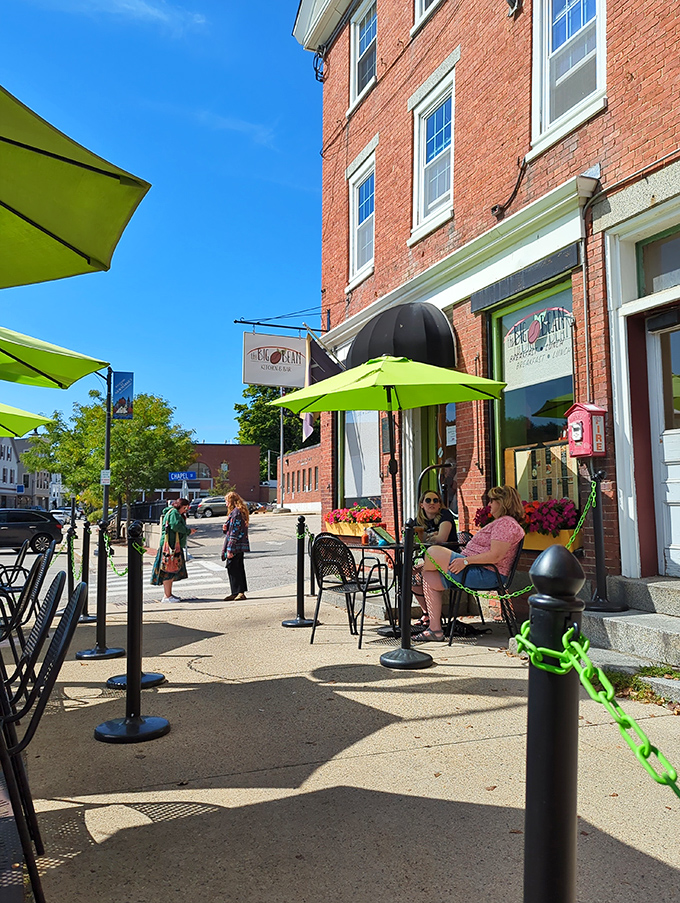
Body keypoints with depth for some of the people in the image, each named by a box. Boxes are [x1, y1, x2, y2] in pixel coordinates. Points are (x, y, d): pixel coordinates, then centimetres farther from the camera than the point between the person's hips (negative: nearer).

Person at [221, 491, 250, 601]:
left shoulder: (235, 512, -16)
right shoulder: (241, 511, 15)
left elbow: (235, 532, -19)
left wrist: (230, 549, -19)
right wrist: (226, 528, 5)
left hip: (235, 546, -10)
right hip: (241, 546, 10)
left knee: (232, 568, -4)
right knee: (239, 568, 13)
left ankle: (236, 592, -1)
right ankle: (241, 592, 18)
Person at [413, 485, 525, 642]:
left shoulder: (505, 523, -12)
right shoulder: (500, 522, 23)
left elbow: (495, 556, -23)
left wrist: (465, 561, -21)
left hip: (486, 574, -11)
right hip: (479, 571, 11)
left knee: (433, 552, -16)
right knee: (430, 579, 3)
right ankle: (435, 630, 1)